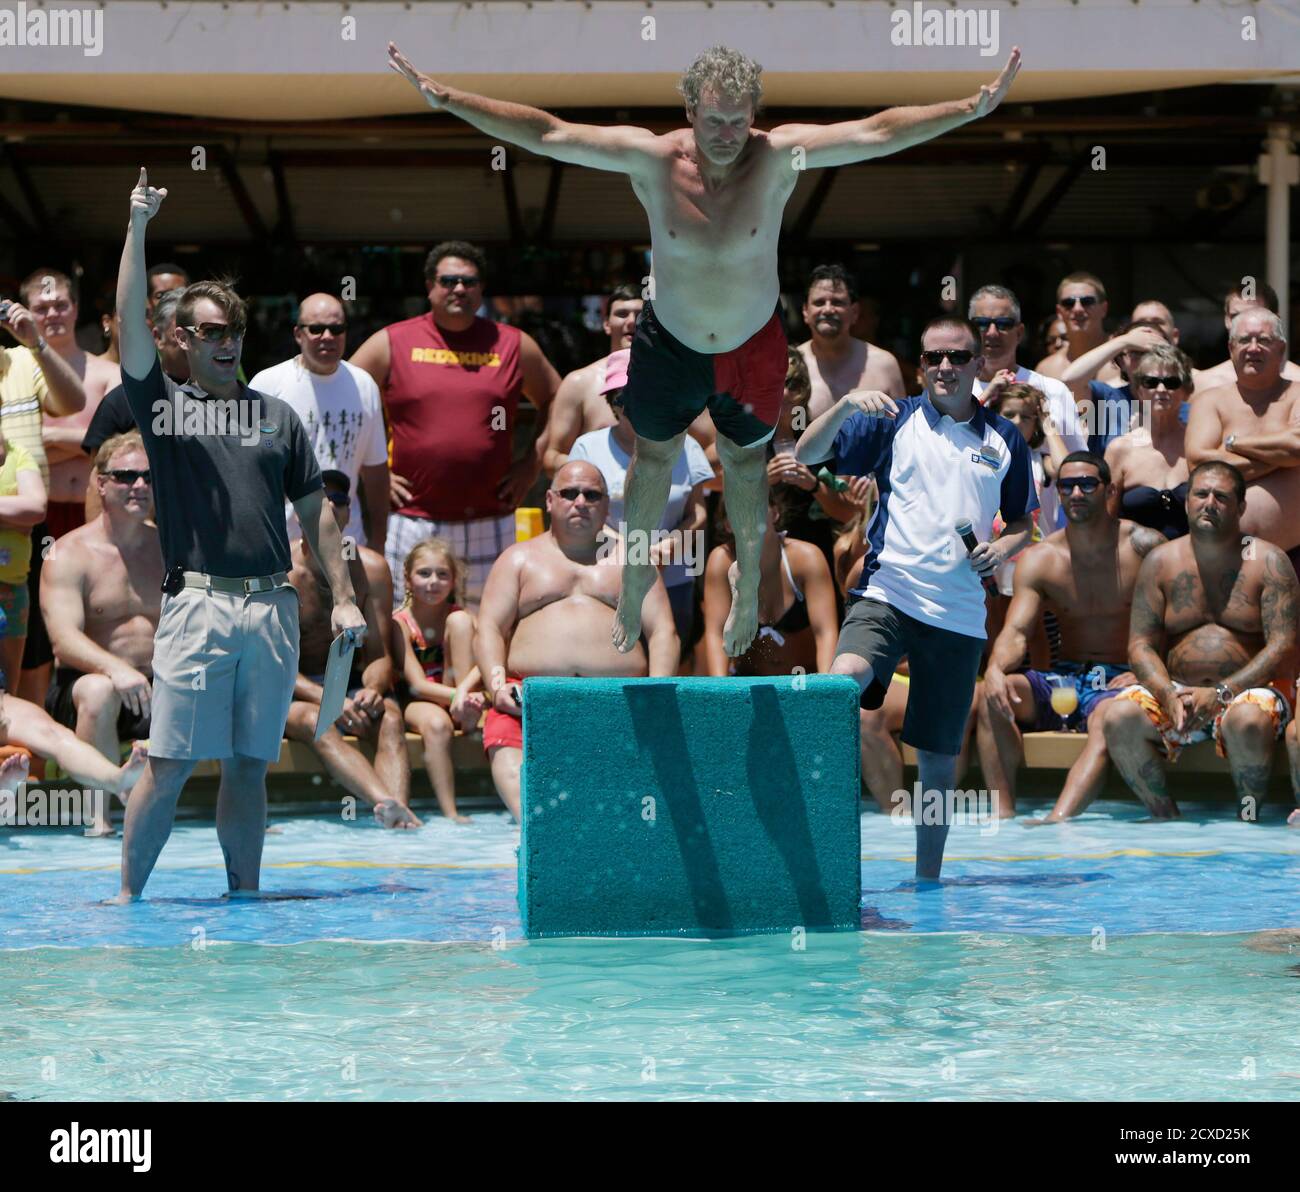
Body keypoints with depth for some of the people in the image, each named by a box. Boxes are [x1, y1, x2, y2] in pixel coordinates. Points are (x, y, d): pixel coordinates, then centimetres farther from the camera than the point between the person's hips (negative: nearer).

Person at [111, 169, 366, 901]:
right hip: (197, 601, -3)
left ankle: (247, 895, 11)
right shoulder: (163, 402, 8)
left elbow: (316, 512, 17)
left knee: (250, 764, 6)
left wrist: (344, 596, 11)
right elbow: (132, 322, -5)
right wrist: (138, 229, -11)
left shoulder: (278, 417, 16)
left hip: (273, 606, 3)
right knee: (171, 763, -5)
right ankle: (129, 894, 1)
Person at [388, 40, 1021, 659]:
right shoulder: (651, 158, -25)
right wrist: (444, 98, -31)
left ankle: (748, 578, 46)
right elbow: (546, 134, -26)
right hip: (668, 345, 0)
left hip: (752, 346, 0)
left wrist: (973, 108, -35)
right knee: (653, 455, 22)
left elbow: (875, 133, -28)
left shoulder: (779, 155, -24)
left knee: (744, 460, 22)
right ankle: (636, 572, 47)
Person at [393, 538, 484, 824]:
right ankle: (450, 813, -42)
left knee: (459, 620, -15)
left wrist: (464, 691, -38)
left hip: (455, 695, 3)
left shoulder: (456, 617, 2)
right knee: (436, 723, -41)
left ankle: (467, 720, -24)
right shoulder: (399, 623, -7)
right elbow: (417, 684, -17)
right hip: (417, 704, -3)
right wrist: (456, 698, -35)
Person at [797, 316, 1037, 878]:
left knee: (940, 758, 7)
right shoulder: (894, 421, 6)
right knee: (847, 676, -35)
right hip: (888, 592, -2)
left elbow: (1023, 520, 22)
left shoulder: (1005, 440, 11)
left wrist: (1002, 549, 0)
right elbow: (807, 453, -1)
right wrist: (845, 405, -18)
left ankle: (928, 879, 21)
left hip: (960, 615, 2)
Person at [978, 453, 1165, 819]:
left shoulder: (1144, 548, -3)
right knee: (993, 697, -24)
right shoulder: (1039, 560, 4)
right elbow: (1016, 631, -8)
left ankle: (1055, 825, -54)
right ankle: (1004, 816, -34)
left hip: (1120, 680, -4)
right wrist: (995, 669, -31)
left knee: (1107, 720, -37)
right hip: (1064, 678, 4)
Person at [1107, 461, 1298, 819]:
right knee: (1120, 718, -26)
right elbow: (1141, 645, 3)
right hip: (1175, 691, 3)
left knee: (1248, 720, -38)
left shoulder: (1268, 562, 0)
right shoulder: (1161, 561, 8)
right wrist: (1168, 694, -18)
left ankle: (1248, 822, -16)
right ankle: (1167, 820, -13)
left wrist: (1221, 694, -21)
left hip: (1248, 687, -3)